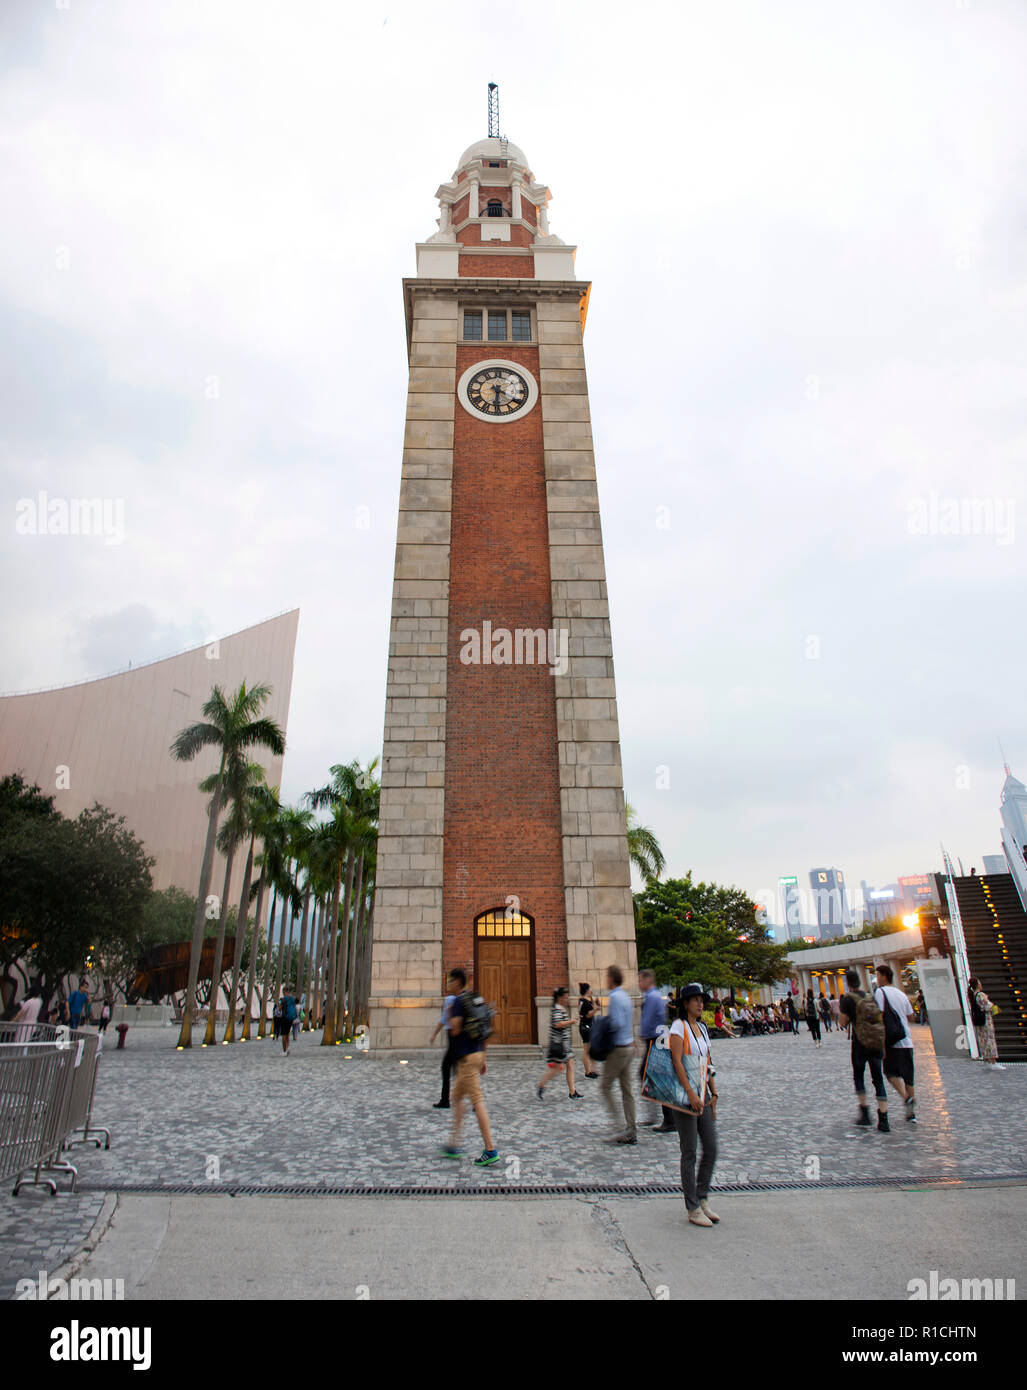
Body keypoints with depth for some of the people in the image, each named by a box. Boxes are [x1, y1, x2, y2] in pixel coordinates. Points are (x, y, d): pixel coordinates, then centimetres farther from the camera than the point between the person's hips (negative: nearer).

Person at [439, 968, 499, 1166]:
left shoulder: (458, 1001, -12)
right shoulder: (474, 1000, 15)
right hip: (477, 1053, 10)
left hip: (466, 1057, -10)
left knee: (477, 1101, -7)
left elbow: (455, 1030, -21)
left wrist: (450, 1018, 0)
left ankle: (490, 1150, -6)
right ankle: (453, 1145, 24)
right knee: (457, 1097, 18)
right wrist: (483, 1059, 22)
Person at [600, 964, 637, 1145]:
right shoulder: (625, 996, 12)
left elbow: (617, 1023, -25)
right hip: (629, 1046, 9)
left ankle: (619, 1126, -1)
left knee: (606, 1086, 1)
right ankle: (631, 1132, 15)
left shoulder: (615, 997, -17)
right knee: (627, 1090, 11)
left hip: (618, 1049, -9)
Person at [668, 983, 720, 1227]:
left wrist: (713, 1093, 13)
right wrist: (691, 1094, -20)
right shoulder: (679, 1026, -10)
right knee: (689, 1151, 0)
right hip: (685, 1094, -7)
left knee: (711, 1149, 8)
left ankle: (702, 1199, 24)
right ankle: (693, 1209, 10)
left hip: (703, 1094, 7)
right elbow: (677, 1061, -17)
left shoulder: (702, 1028, 13)